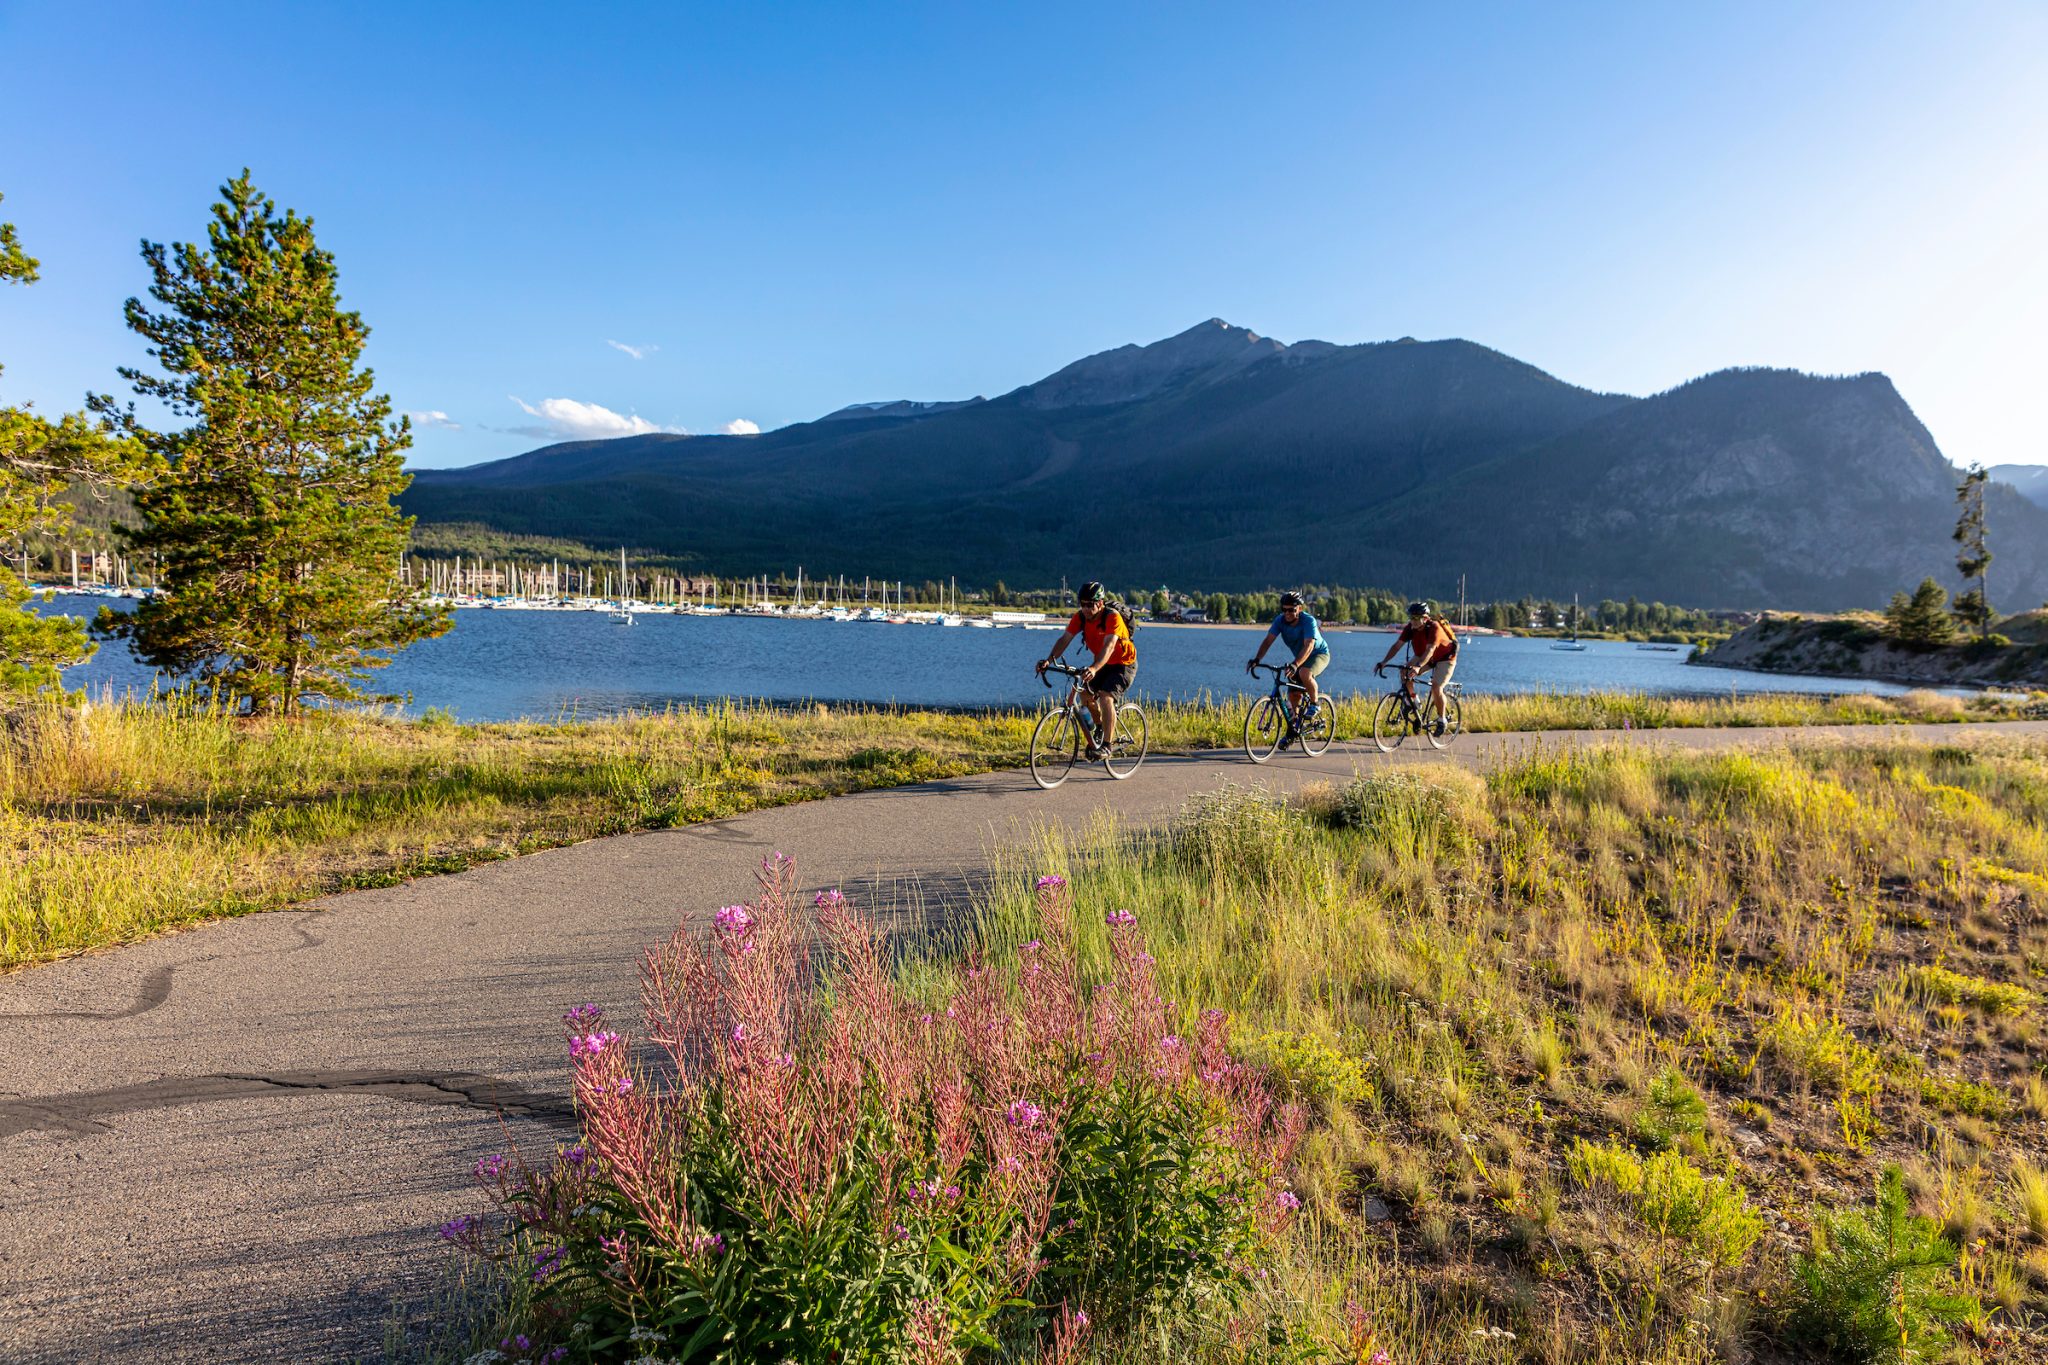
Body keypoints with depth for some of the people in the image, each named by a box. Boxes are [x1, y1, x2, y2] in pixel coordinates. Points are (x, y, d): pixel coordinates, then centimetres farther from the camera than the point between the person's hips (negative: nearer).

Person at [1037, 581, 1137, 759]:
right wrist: (1049, 660, -37)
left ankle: (1107, 745, -17)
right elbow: (1064, 639, -20)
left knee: (1105, 697, -24)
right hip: (1103, 663, 7)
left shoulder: (1112, 617, -30)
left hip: (1124, 664, -7)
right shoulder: (1080, 617, -12)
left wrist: (1094, 668, -59)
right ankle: (1099, 727, 21)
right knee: (1085, 694, -6)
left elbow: (1109, 646, -43)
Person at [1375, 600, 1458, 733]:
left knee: (1436, 687, -22)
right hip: (1423, 656, 6)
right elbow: (1397, 645, -20)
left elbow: (1430, 650, -46)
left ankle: (1441, 720, -2)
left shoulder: (1434, 628, -34)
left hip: (1445, 658, -6)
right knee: (1404, 672, -17)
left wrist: (1418, 667, -61)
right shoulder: (1410, 627, -18)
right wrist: (1384, 662, -33)